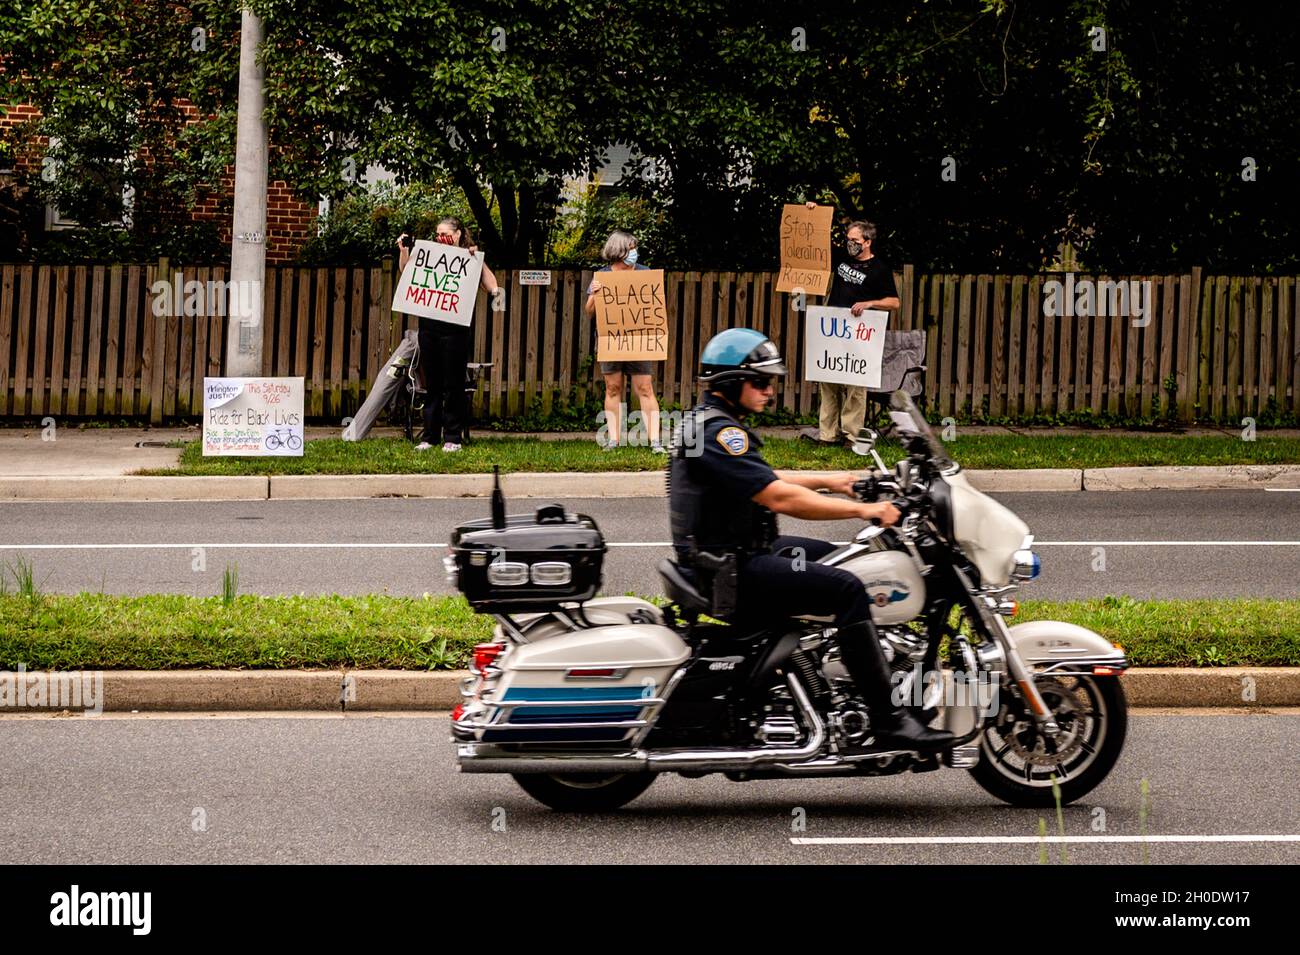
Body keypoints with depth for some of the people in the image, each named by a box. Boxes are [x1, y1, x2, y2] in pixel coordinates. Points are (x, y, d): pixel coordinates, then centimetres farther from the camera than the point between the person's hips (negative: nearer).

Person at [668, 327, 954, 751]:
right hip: (732, 570, -12)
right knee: (847, 589, -23)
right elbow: (780, 498, -26)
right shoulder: (719, 433, -19)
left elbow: (763, 481, 29)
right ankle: (888, 720, -24)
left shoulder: (708, 421, 16)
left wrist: (828, 481, 23)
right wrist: (862, 510, -22)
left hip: (735, 553, 12)